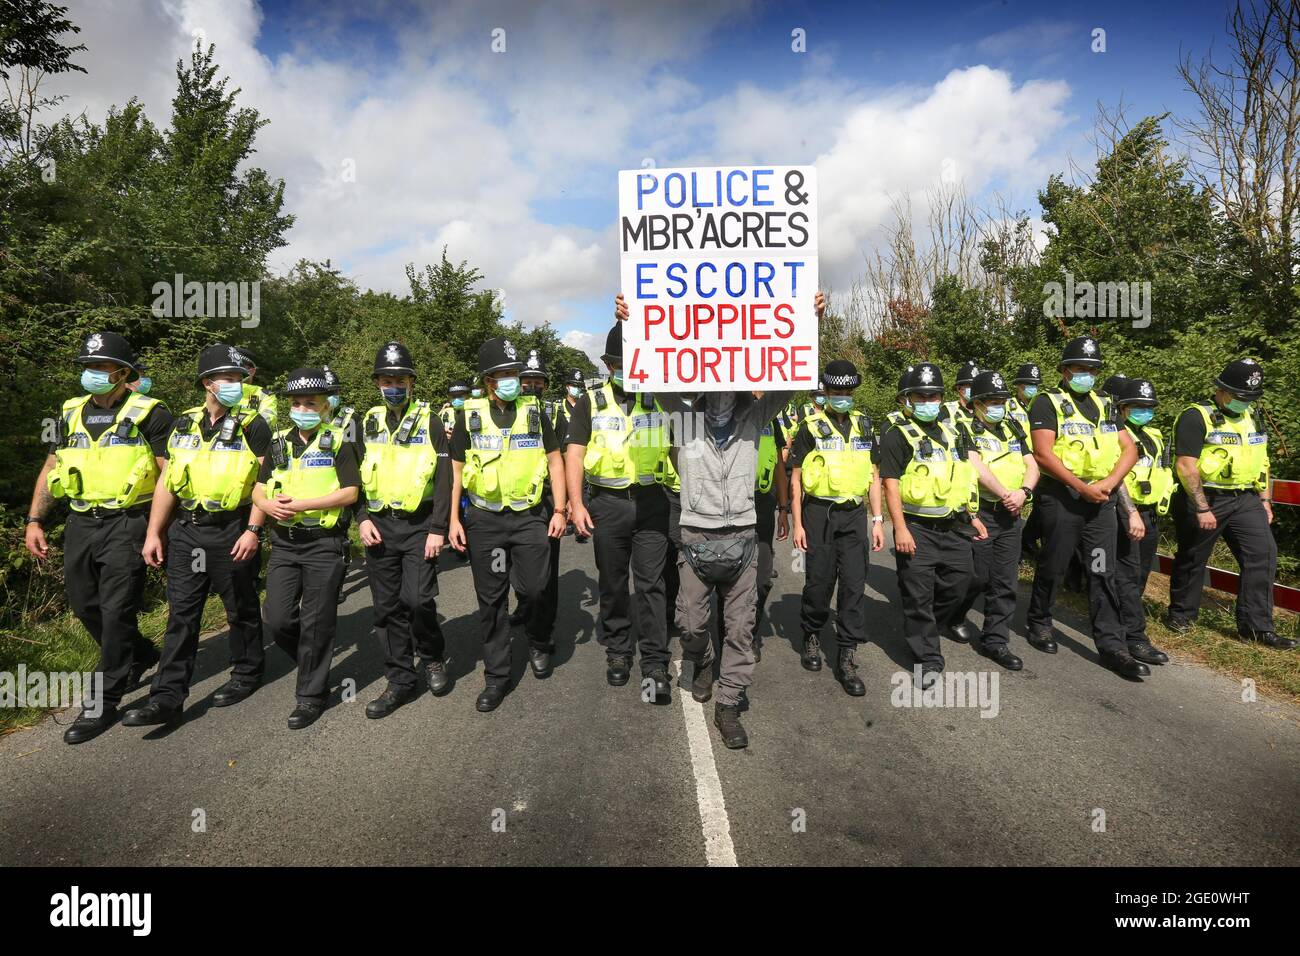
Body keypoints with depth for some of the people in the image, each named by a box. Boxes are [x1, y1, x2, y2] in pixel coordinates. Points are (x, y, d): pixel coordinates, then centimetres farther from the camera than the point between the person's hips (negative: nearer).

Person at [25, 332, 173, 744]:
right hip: (81, 524, 7)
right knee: (84, 605, 14)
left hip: (127, 524, -7)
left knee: (116, 611, -5)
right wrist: (34, 521, 9)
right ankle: (141, 656, 37)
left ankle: (104, 702, 5)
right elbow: (50, 469, 16)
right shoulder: (72, 413, 11)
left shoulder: (149, 414, -7)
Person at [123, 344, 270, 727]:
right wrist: (153, 534, 7)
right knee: (181, 614, 5)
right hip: (185, 531, 5)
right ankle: (167, 698, 9)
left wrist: (253, 530, -16)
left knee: (241, 609, 9)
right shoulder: (183, 424, 9)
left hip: (231, 532, -4)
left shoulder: (252, 426, -5)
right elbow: (167, 481, 11)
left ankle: (247, 674, 28)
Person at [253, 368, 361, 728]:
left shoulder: (338, 443, -3)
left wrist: (301, 504, -19)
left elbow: (350, 492, -11)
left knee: (316, 624, 2)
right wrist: (269, 506, -10)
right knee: (277, 620, 3)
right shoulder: (279, 444, 11)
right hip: (284, 543, 5)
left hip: (323, 544, -5)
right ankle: (314, 662, 30)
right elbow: (258, 490, 14)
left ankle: (311, 695, 14)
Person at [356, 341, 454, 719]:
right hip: (379, 525, 4)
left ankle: (433, 657, 16)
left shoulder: (429, 420, 0)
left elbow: (444, 478, -5)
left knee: (418, 600, -13)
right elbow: (354, 475, 13)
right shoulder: (368, 423, 10)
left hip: (419, 525, -4)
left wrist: (438, 529, -12)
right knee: (388, 607, 7)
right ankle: (401, 680, 19)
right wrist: (362, 518, -2)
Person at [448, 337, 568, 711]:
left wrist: (559, 510, -1)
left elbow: (554, 460, 6)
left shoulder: (534, 411, 3)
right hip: (484, 519, 1)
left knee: (535, 589, -4)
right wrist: (453, 519, 1)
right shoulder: (468, 415, 3)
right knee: (490, 599, 6)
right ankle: (496, 675, 18)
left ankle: (538, 643, 28)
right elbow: (455, 467, 7)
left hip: (530, 516, 0)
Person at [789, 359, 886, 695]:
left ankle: (846, 658, 6)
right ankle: (811, 636, 29)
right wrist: (797, 524, -5)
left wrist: (877, 520, 6)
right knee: (819, 582, 3)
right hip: (819, 513, -3)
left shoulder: (864, 426, 11)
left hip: (854, 515, 3)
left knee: (854, 584, -1)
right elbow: (796, 479, 0)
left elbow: (873, 476, 13)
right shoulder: (811, 427, -1)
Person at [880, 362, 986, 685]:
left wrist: (973, 516, 17)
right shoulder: (898, 436, -5)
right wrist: (900, 528, -18)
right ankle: (928, 658, 10)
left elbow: (966, 477, 24)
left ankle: (921, 631, 34)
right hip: (917, 529, -6)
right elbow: (891, 483, -11)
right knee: (918, 595, -2)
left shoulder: (952, 433, 17)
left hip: (954, 527, 6)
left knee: (957, 586, 11)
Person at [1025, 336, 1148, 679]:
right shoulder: (1048, 403, -3)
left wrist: (1110, 481, -5)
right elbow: (1043, 454, -13)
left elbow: (1129, 448, 12)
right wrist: (1082, 487, -17)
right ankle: (1039, 624, 25)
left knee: (1103, 573, 3)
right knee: (1053, 567, 5)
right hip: (1062, 498, -5)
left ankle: (1111, 645, 5)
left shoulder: (1103, 405, 17)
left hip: (1102, 500, 5)